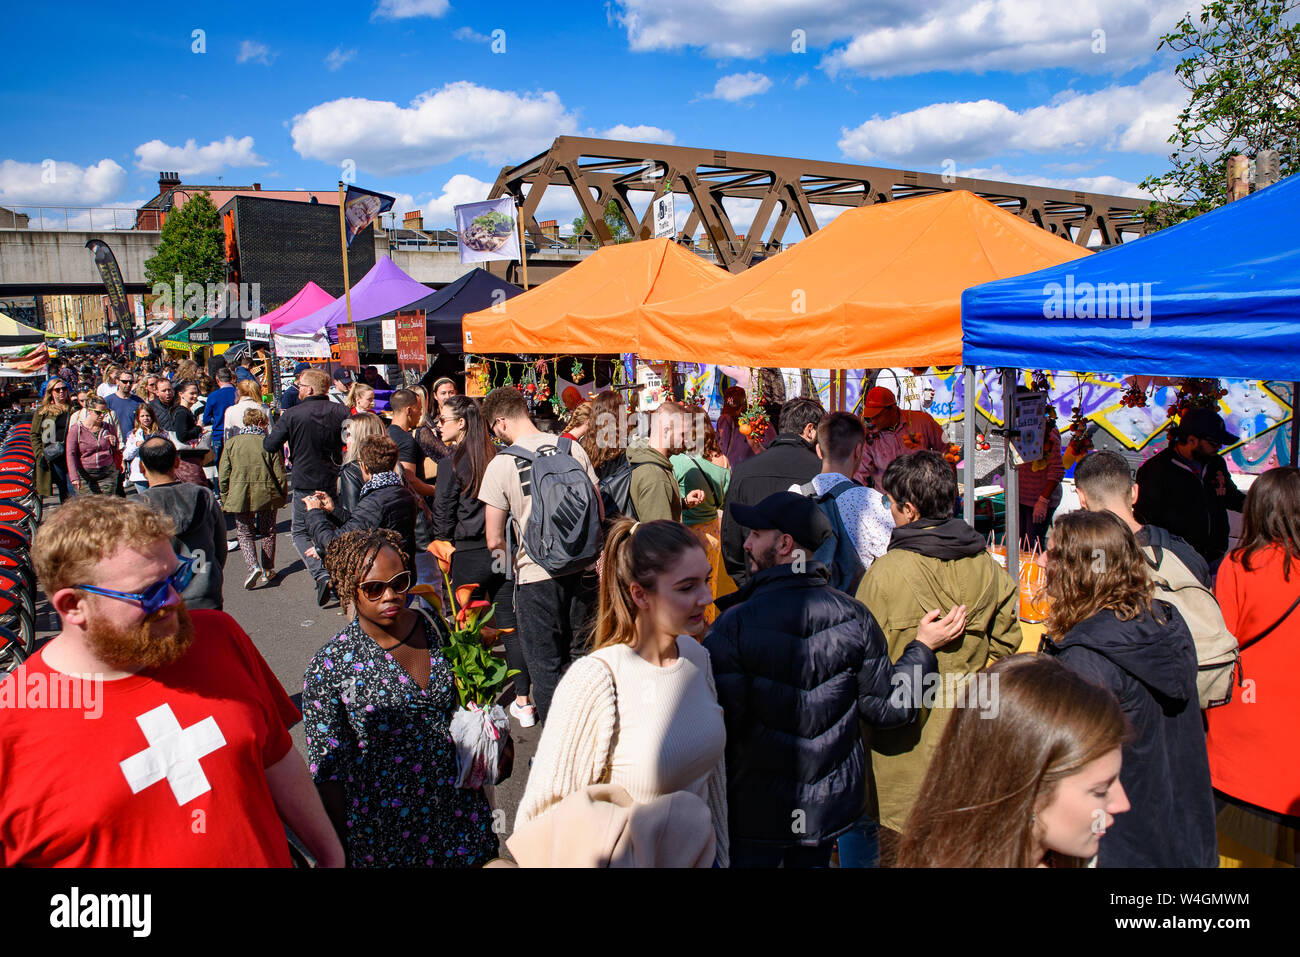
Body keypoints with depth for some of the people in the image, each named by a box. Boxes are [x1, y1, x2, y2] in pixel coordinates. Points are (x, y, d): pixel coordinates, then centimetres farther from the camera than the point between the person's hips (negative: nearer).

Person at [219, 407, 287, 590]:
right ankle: (268, 570, 21)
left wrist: (225, 499, 10)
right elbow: (280, 475, -4)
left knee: (244, 532, 12)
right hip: (267, 495, 0)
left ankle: (253, 566, -9)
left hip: (239, 497, 0)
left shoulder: (232, 443, 1)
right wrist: (283, 497, 8)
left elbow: (223, 476, 1)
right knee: (267, 532, 15)